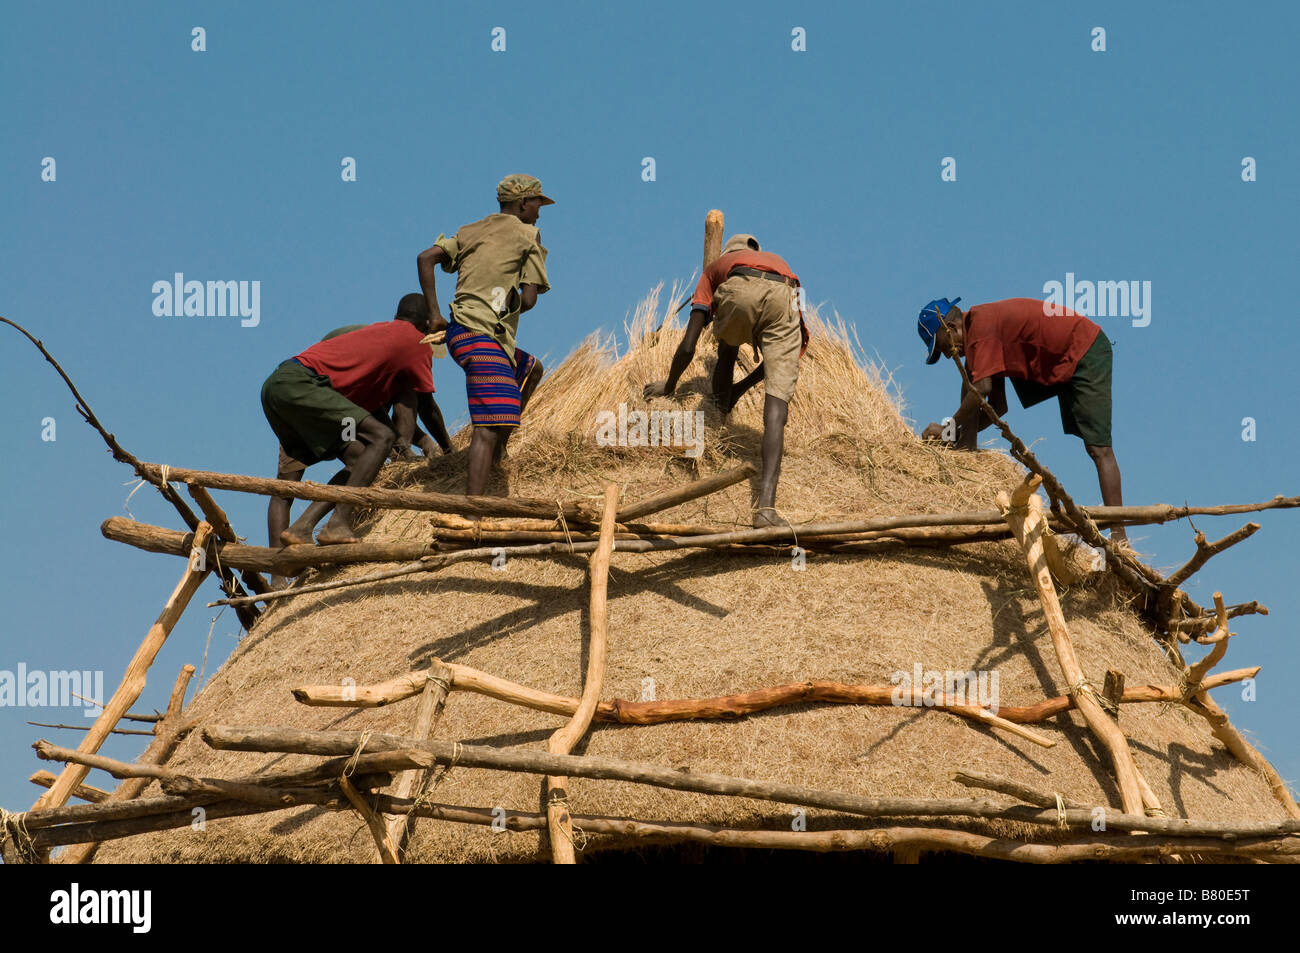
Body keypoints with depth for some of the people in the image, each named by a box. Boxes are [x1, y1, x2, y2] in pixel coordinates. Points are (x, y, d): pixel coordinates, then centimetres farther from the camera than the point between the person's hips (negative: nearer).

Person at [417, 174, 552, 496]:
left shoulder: (471, 231, 20)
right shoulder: (528, 235, 2)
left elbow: (425, 258, 7)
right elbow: (528, 299, -5)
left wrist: (434, 314, 6)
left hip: (460, 331, 8)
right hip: (481, 334, -8)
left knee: (531, 370, 33)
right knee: (489, 425, -19)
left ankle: (497, 450, 31)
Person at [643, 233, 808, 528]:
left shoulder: (716, 268, 39)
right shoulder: (778, 262, 46)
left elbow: (688, 346, 32)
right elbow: (778, 356, 43)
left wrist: (669, 386, 48)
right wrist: (743, 387, 55)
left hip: (739, 293, -2)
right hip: (784, 297, 2)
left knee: (728, 346, 38)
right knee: (777, 403, -4)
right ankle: (766, 506, -16)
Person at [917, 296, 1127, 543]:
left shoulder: (981, 325, -19)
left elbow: (982, 389, -28)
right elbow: (998, 406, 9)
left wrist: (951, 427, -16)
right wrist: (958, 435, 1)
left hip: (1086, 353, -10)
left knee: (1098, 447, -17)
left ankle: (1119, 535, -21)